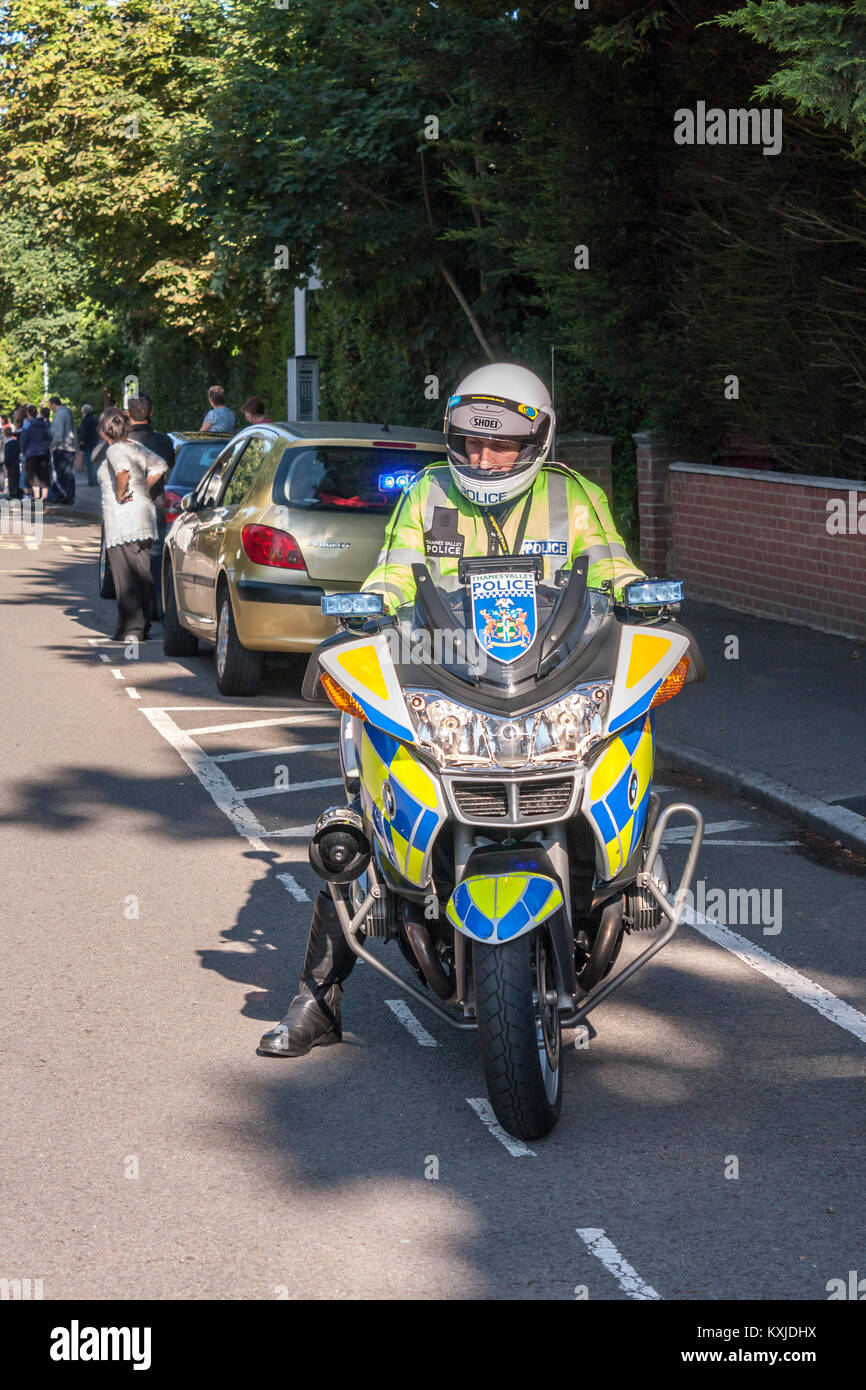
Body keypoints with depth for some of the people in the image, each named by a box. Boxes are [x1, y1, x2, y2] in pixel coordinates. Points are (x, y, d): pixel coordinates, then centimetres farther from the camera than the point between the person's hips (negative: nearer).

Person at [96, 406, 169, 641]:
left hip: (123, 519, -8)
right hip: (144, 514, 8)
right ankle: (144, 626, 17)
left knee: (126, 574, -7)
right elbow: (159, 465, 26)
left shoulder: (115, 450, -11)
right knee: (143, 574, 12)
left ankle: (131, 628, -9)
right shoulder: (135, 447, 14)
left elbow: (123, 471, -31)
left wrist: (120, 494, -17)